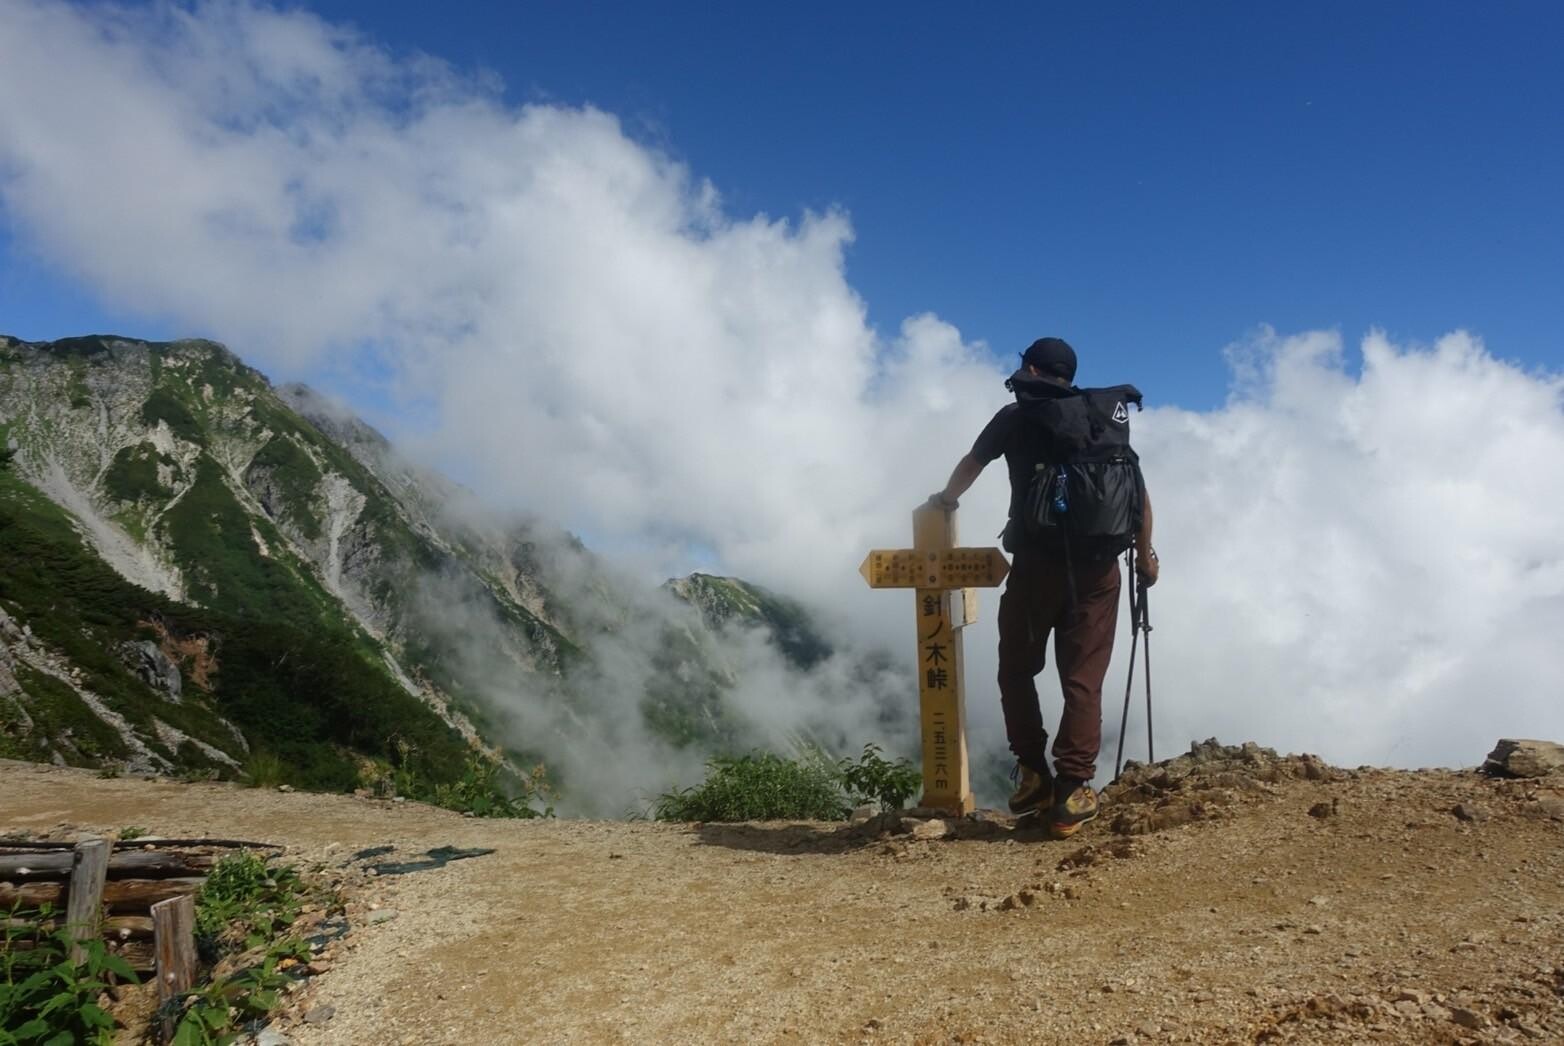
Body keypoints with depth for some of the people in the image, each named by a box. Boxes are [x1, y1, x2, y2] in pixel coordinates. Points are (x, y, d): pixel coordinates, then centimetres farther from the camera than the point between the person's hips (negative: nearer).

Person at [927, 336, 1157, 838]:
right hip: (1097, 566, 2)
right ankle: (1072, 791, -3)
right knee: (1082, 679, 3)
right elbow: (1138, 492, 7)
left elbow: (970, 465, 24)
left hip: (1036, 562, -2)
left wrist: (947, 498, 43)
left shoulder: (1015, 417, 8)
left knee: (1017, 670, 14)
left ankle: (1033, 774, 12)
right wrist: (1144, 554, 16)